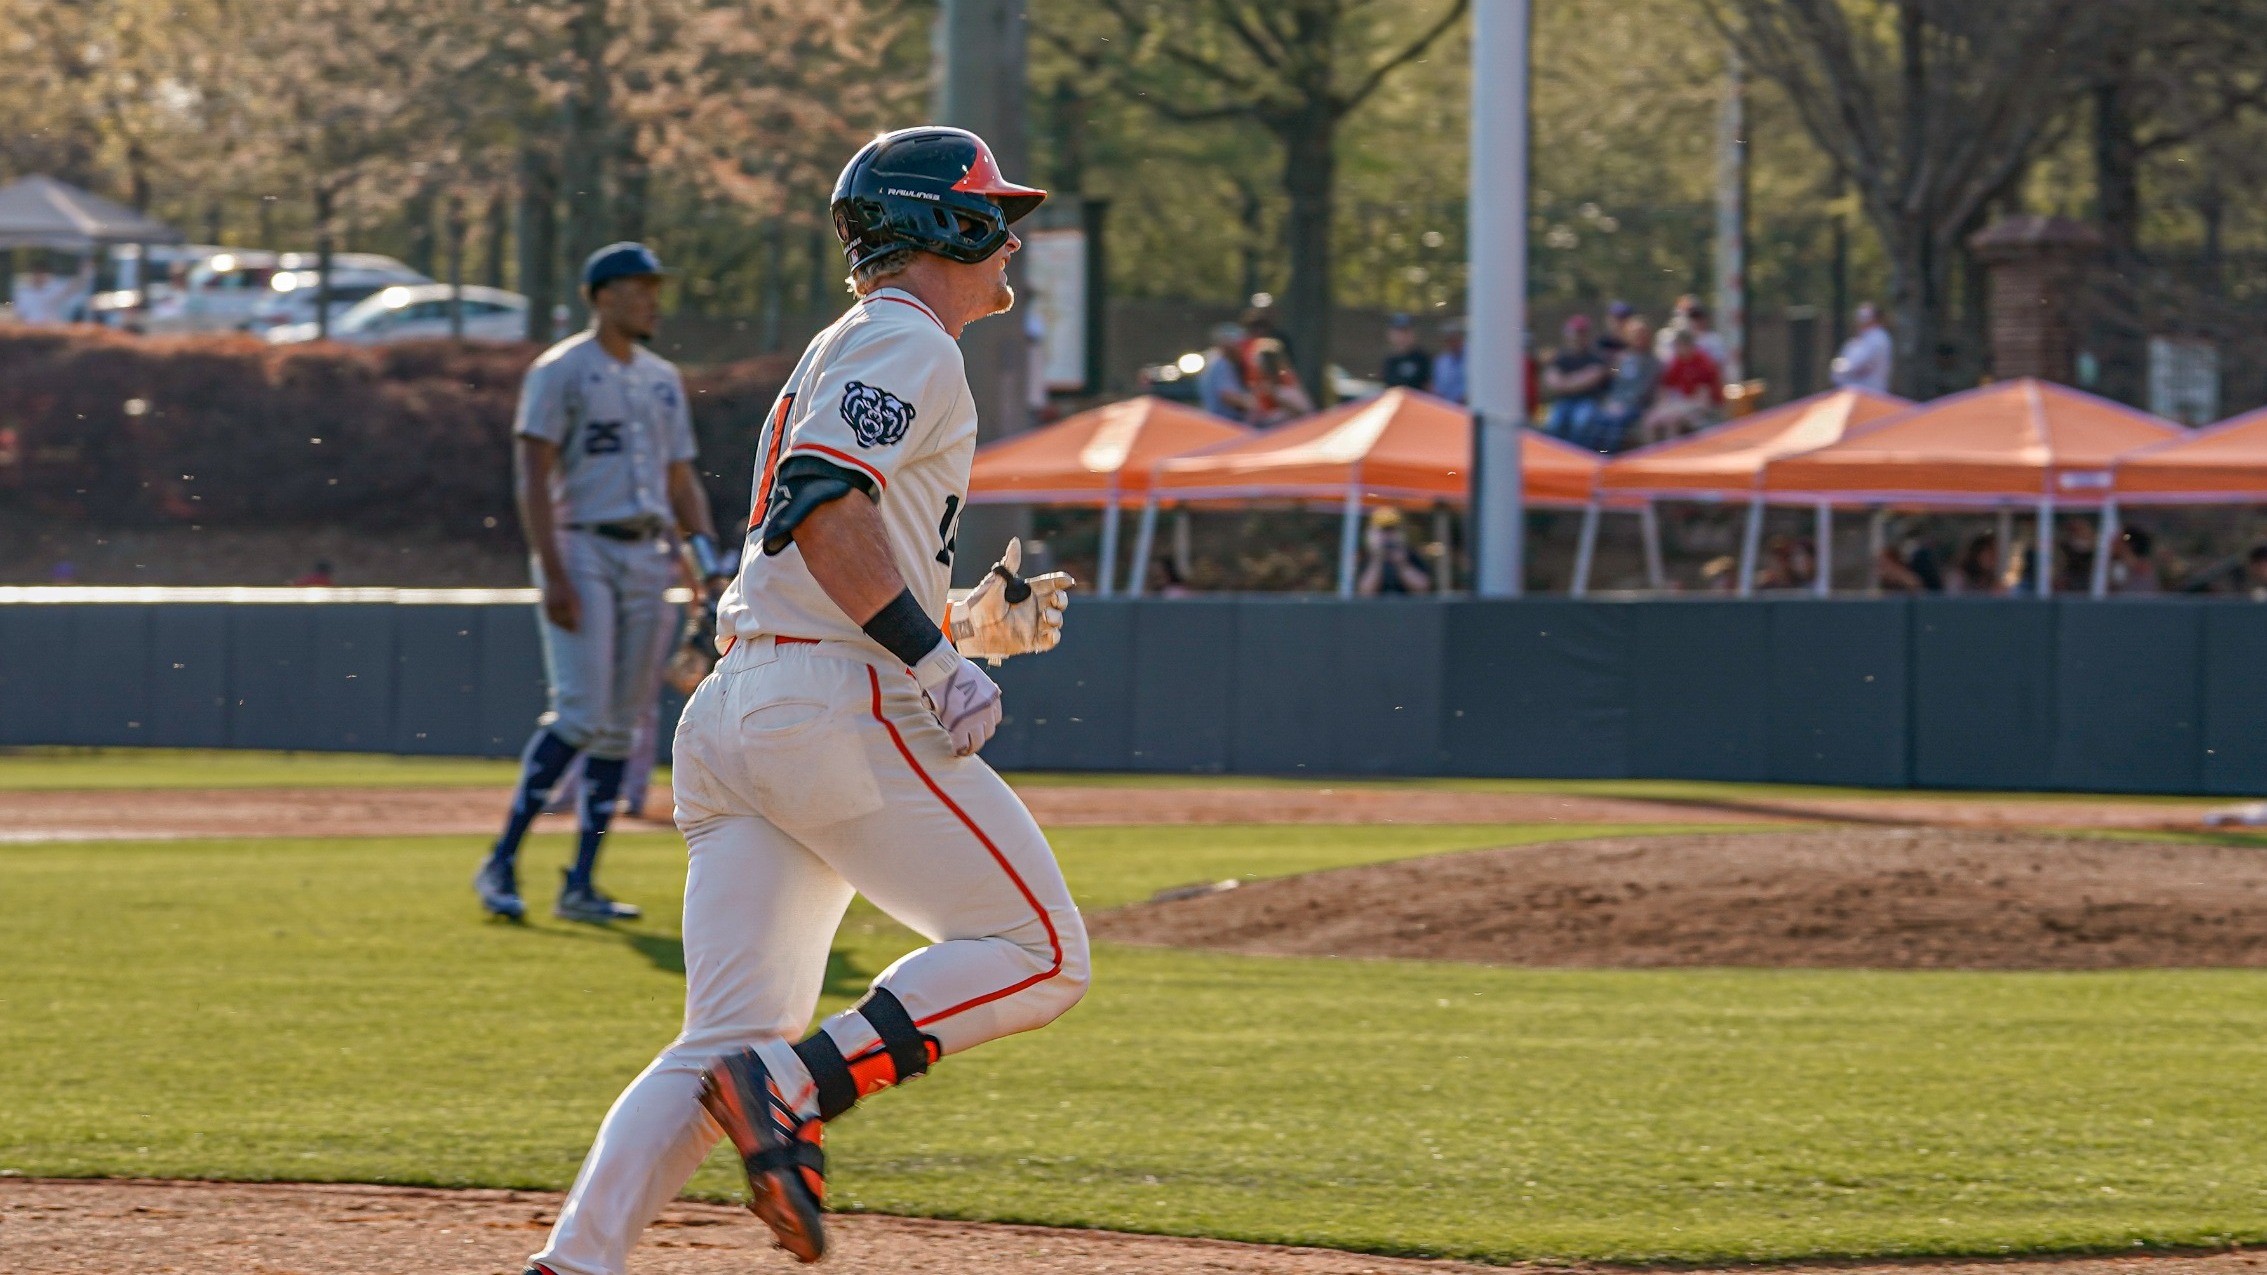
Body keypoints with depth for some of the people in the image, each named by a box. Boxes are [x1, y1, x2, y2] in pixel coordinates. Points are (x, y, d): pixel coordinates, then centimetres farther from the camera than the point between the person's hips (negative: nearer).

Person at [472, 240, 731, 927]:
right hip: (583, 551, -7)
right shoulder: (560, 371, -4)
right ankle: (501, 863, -10)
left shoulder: (662, 379, 17)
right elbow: (532, 476, -11)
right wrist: (553, 574, -19)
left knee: (621, 726, 3)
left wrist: (706, 554, 6)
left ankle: (581, 885, 6)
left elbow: (680, 478, 21)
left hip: (648, 557, 7)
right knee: (580, 715, -16)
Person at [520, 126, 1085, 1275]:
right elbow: (821, 504, -19)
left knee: (731, 1039, 3)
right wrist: (934, 655, -20)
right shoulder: (904, 342, -2)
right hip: (836, 708, -9)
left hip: (732, 708, 9)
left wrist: (964, 625, 20)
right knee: (1037, 955, -6)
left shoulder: (842, 353, 29)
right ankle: (791, 1089, -19)